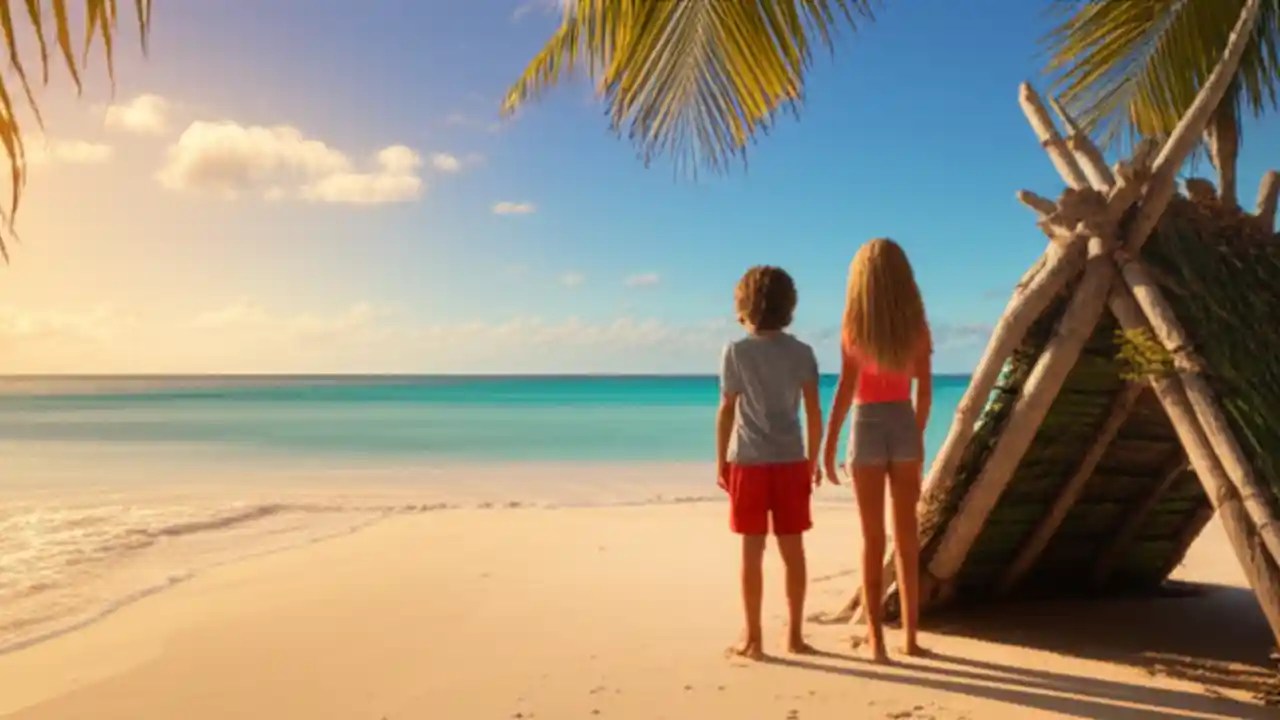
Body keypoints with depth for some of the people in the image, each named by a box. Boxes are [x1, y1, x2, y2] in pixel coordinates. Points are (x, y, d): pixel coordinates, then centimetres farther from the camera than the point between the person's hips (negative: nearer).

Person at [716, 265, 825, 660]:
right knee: (792, 550, 10)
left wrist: (720, 460, 2)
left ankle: (753, 639, 8)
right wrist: (813, 459, 11)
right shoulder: (802, 352, 2)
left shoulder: (736, 351, -6)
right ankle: (795, 634, 18)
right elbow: (814, 412, 1)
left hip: (749, 462, -2)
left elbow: (726, 411, -6)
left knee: (752, 551, 3)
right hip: (791, 461, 2)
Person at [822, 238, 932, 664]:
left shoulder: (854, 326, -7)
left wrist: (829, 445, -5)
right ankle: (910, 635, 19)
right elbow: (924, 389, 4)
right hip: (904, 427, 2)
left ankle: (876, 638, 4)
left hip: (867, 428, -2)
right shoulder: (916, 327, 0)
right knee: (907, 537, 12)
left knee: (872, 538, 4)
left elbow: (845, 388, -10)